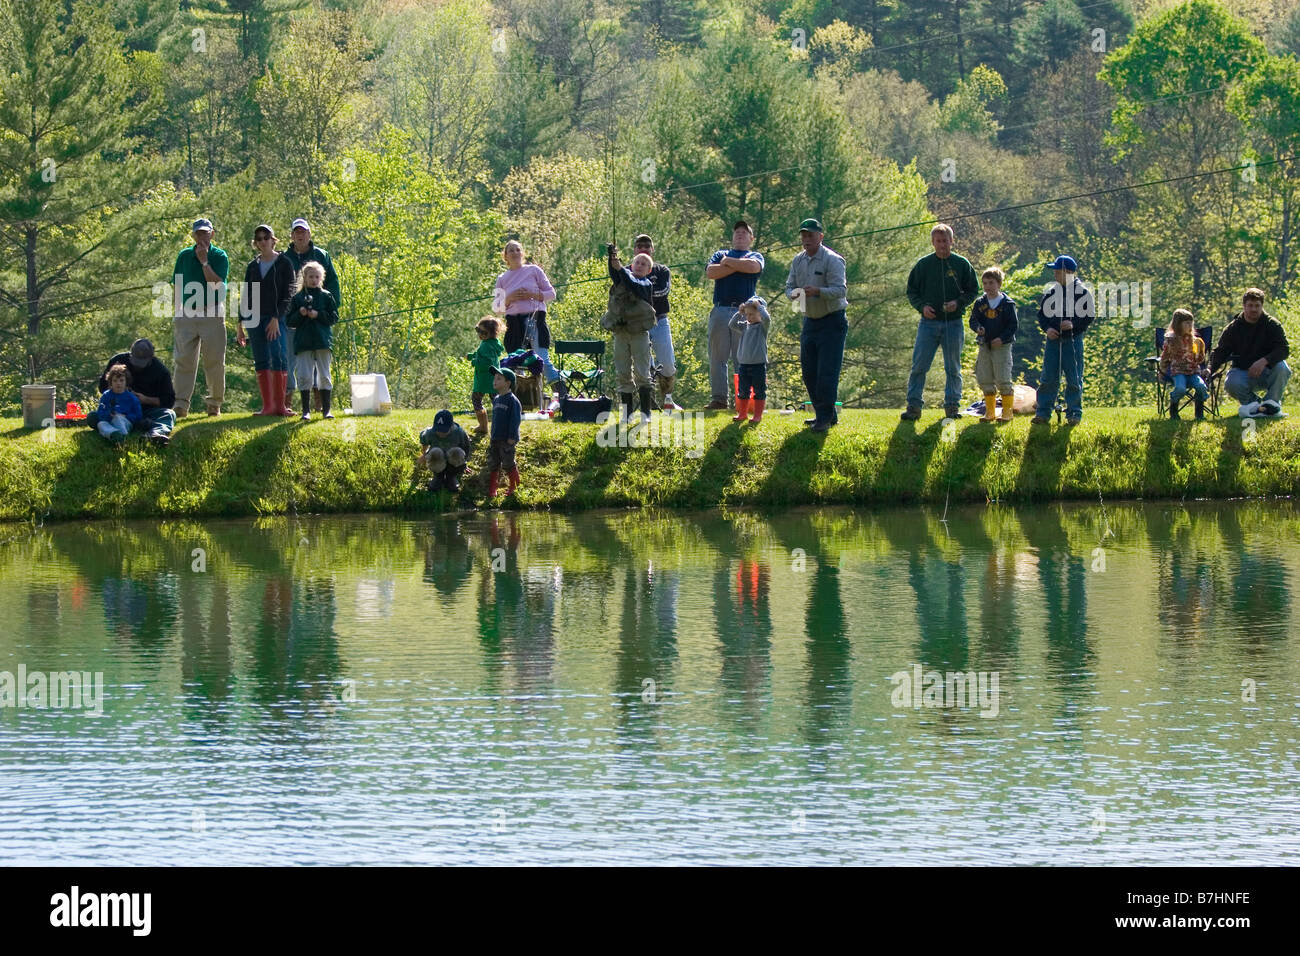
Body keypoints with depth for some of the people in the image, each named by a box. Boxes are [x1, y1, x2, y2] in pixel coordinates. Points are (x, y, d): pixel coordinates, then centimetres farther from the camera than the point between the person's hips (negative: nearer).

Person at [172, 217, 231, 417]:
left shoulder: (220, 256, 1)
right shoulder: (184, 256, 11)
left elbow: (216, 284, -12)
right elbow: (176, 287, 13)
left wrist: (204, 261, -15)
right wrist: (176, 314, 7)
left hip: (212, 314, -2)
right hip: (187, 314, 2)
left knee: (215, 361, 1)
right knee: (184, 359, -5)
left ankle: (214, 403, 11)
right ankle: (181, 404, -8)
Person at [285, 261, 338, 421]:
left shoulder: (326, 296, 6)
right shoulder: (297, 297, 7)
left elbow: (334, 317, 1)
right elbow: (289, 321, 5)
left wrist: (318, 315, -12)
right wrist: (300, 314, -13)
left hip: (323, 342, 0)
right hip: (303, 343, 0)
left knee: (324, 376, 3)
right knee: (305, 377, -3)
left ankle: (326, 409, 9)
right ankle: (306, 410, 1)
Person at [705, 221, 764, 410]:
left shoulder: (755, 256, 16)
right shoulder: (720, 254, 23)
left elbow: (754, 266, -10)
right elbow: (710, 272, 2)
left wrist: (728, 262, 2)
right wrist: (738, 265, 0)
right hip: (720, 311, 2)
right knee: (717, 357, -1)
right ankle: (719, 399, 2)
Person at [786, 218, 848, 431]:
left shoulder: (832, 260, -14)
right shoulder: (798, 261, 8)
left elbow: (840, 290, -22)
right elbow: (789, 286, 10)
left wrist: (818, 291, -39)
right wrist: (793, 294, -15)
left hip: (832, 323, -7)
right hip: (810, 321, 7)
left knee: (826, 373, -10)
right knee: (809, 371, 9)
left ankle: (825, 417, -6)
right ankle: (827, 415, 21)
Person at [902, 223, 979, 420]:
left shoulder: (961, 264, 3)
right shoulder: (923, 264, 5)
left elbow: (972, 291, 8)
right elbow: (912, 291, 9)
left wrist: (958, 303, -10)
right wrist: (922, 306, -9)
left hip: (953, 323, 0)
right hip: (928, 323, 0)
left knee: (953, 369, 6)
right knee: (919, 366, -4)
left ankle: (952, 404, 14)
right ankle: (913, 406, -1)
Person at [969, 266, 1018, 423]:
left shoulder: (1007, 303, -4)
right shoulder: (980, 303, 8)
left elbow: (1013, 325, -4)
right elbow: (973, 320, 8)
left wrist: (1002, 338, -16)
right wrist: (978, 328, -15)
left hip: (1002, 345, -5)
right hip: (984, 346, 5)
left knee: (1003, 379, -7)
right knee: (985, 380, 7)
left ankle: (1007, 411, 3)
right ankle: (990, 412, 17)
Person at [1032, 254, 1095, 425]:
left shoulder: (1083, 292, -3)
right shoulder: (1050, 291, 8)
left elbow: (1090, 316, -3)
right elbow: (1042, 313, 13)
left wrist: (1074, 325, -17)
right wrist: (1047, 328, -5)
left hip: (1073, 340, -3)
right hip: (1053, 340, 3)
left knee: (1074, 379, 1)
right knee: (1048, 378, 3)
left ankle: (1074, 413, 8)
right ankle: (1043, 413, 8)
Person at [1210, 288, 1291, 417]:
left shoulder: (1272, 325, -4)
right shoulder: (1233, 328, 1)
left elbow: (1284, 349, -15)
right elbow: (1220, 352, -2)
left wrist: (1264, 361, -34)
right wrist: (1210, 370, -23)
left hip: (1267, 371, -1)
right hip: (1242, 371, 1)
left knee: (1281, 368, -33)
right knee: (1231, 383, -31)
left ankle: (1272, 403, -12)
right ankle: (1253, 403, -2)